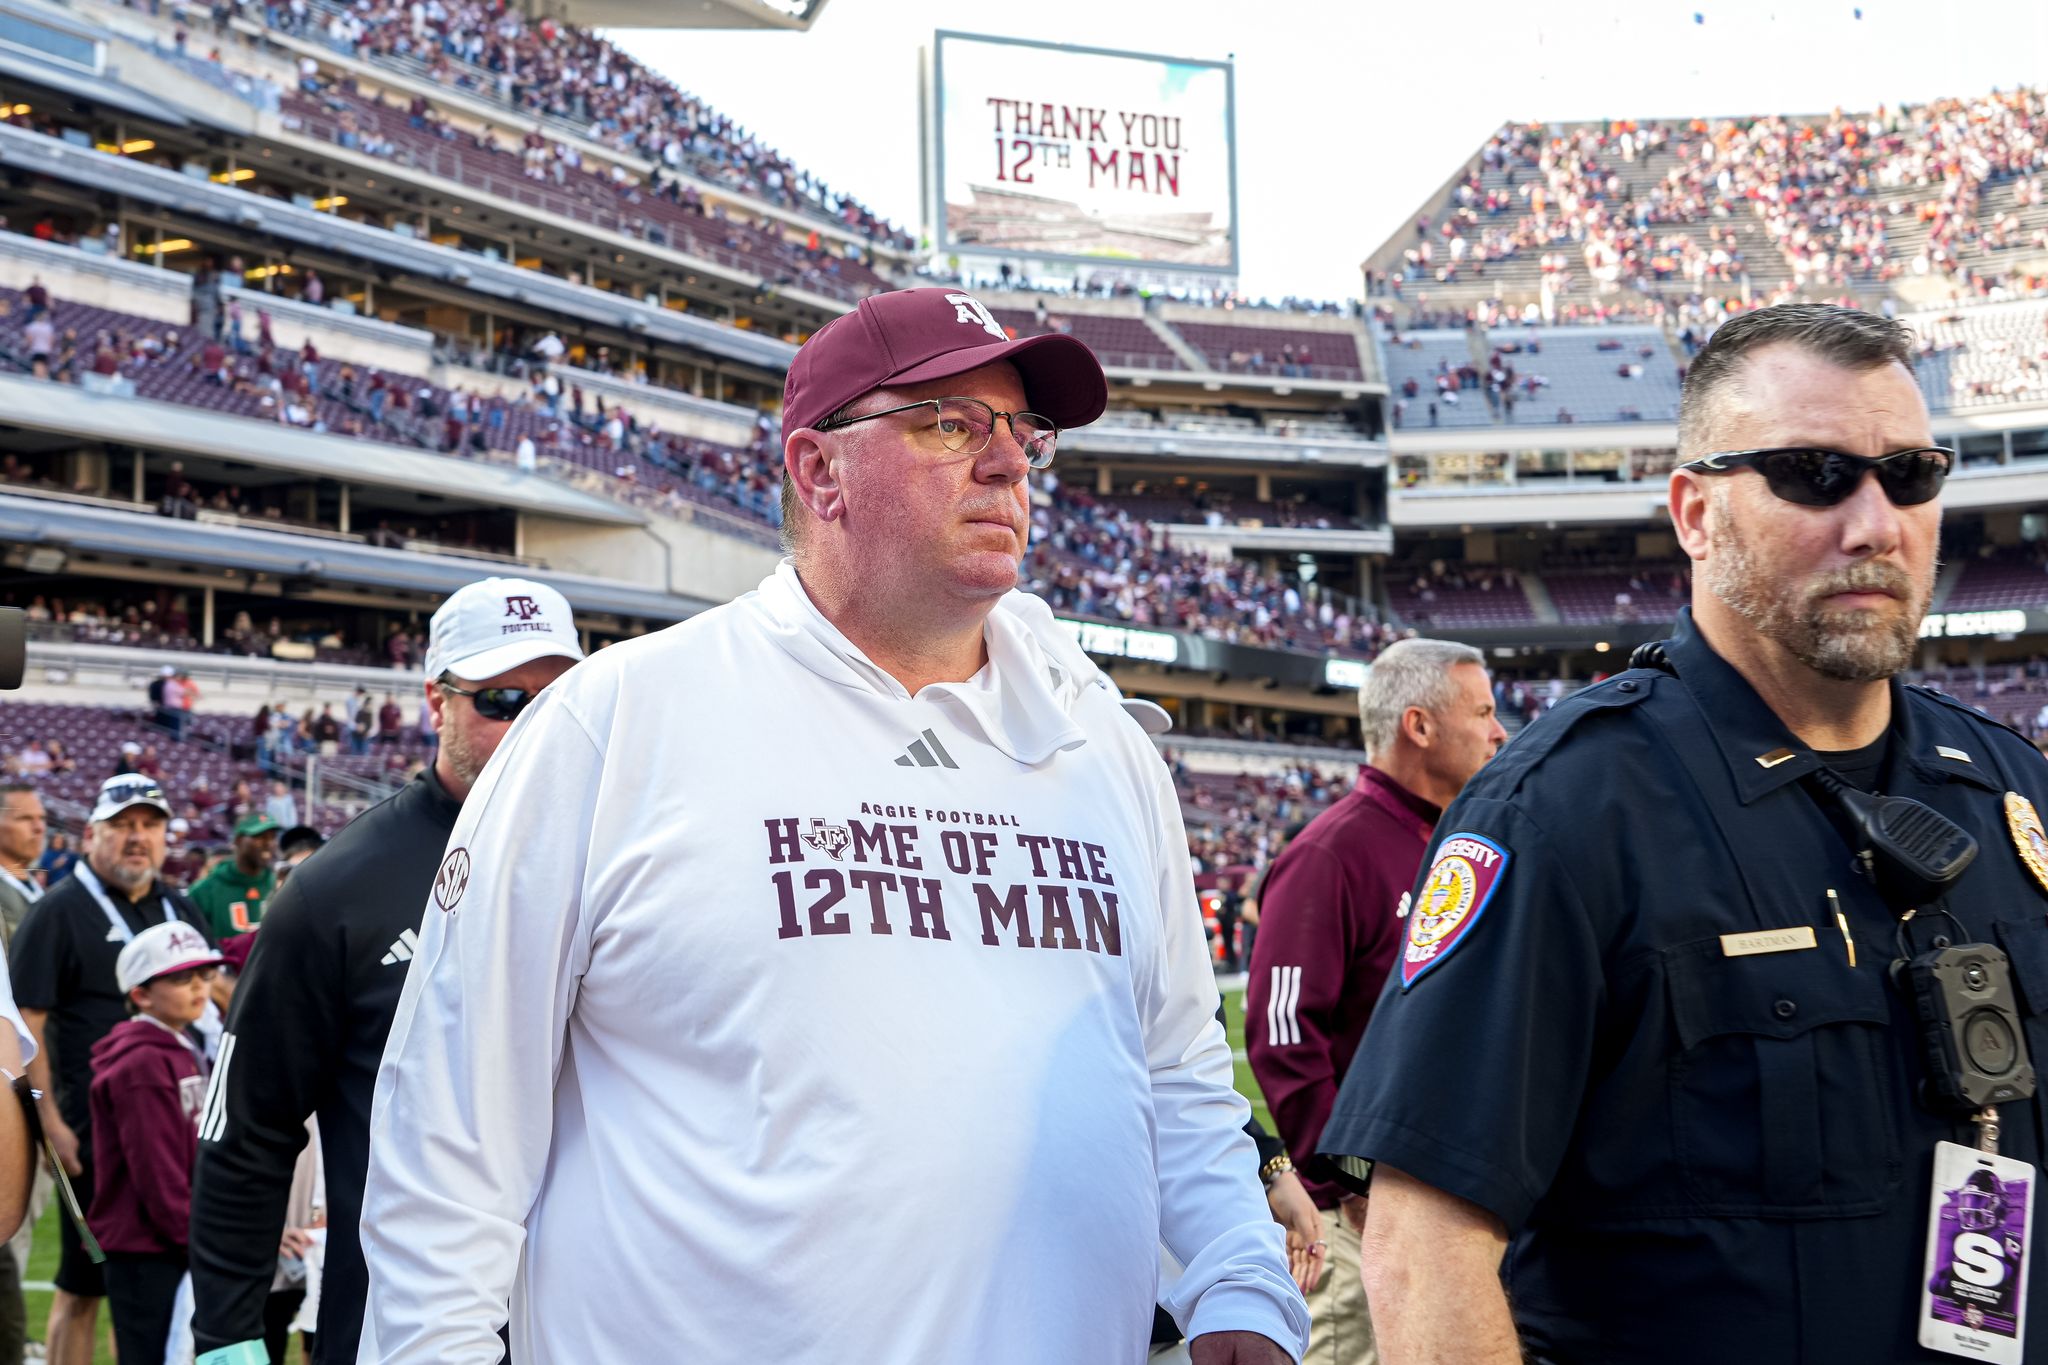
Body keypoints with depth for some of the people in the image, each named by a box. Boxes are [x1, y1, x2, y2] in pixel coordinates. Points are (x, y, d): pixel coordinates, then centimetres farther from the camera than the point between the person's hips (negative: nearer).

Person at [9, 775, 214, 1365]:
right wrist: (52, 1124, -17)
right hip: (97, 1133, -6)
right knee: (84, 1285, -1)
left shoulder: (180, 911, 14)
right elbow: (24, 1022, -10)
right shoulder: (59, 911, -5)